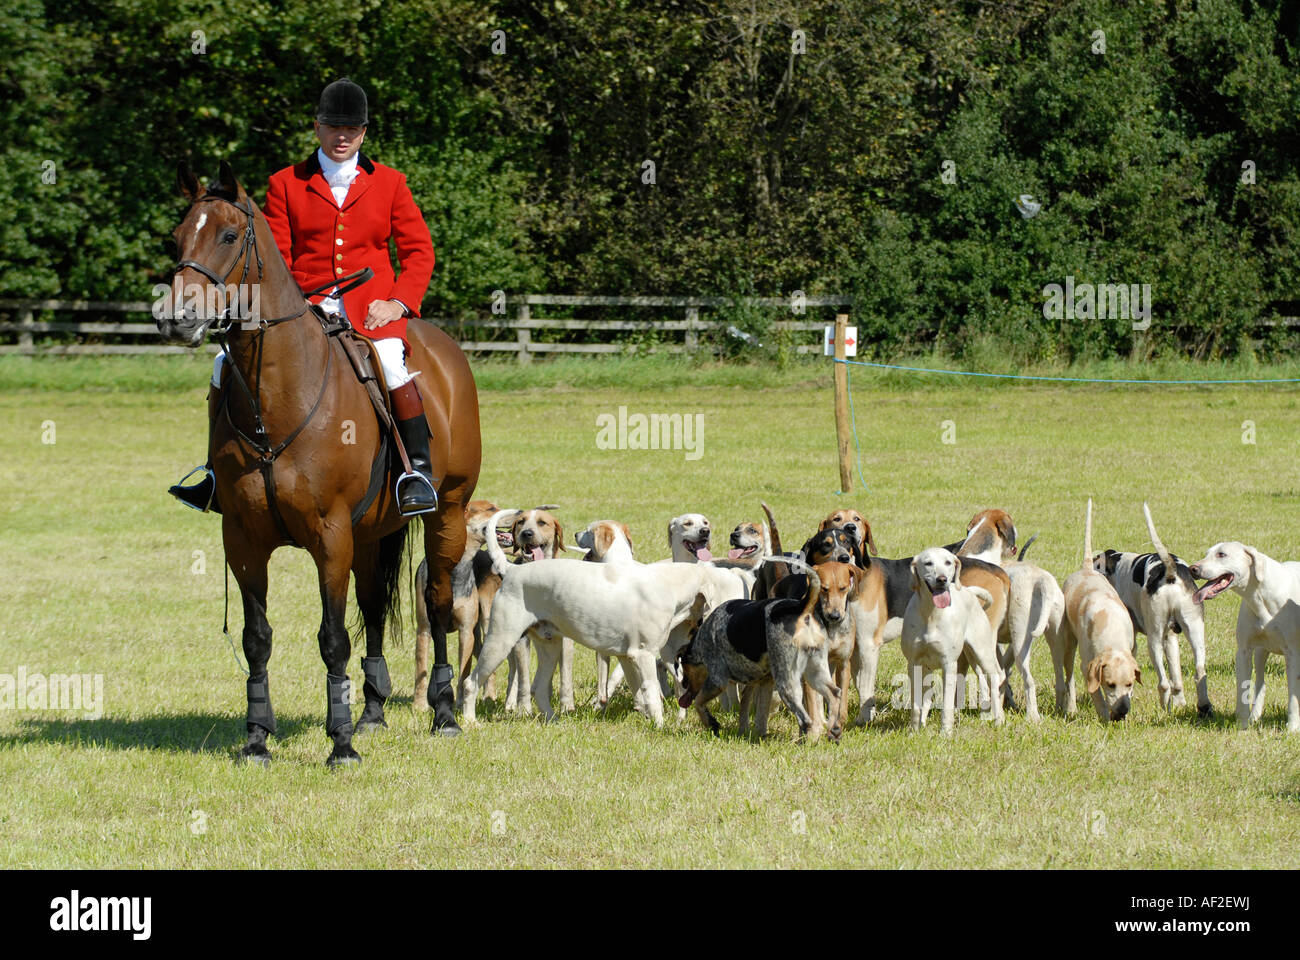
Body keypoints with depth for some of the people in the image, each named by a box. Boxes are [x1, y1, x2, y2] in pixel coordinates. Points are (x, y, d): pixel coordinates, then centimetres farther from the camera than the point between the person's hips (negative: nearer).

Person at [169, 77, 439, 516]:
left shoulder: (389, 183, 9)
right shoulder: (286, 184, 10)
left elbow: (419, 249, 8)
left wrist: (399, 302, -8)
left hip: (371, 310, -2)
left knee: (390, 363, -33)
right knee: (227, 363, -11)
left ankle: (420, 472, -21)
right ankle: (219, 476, 4)